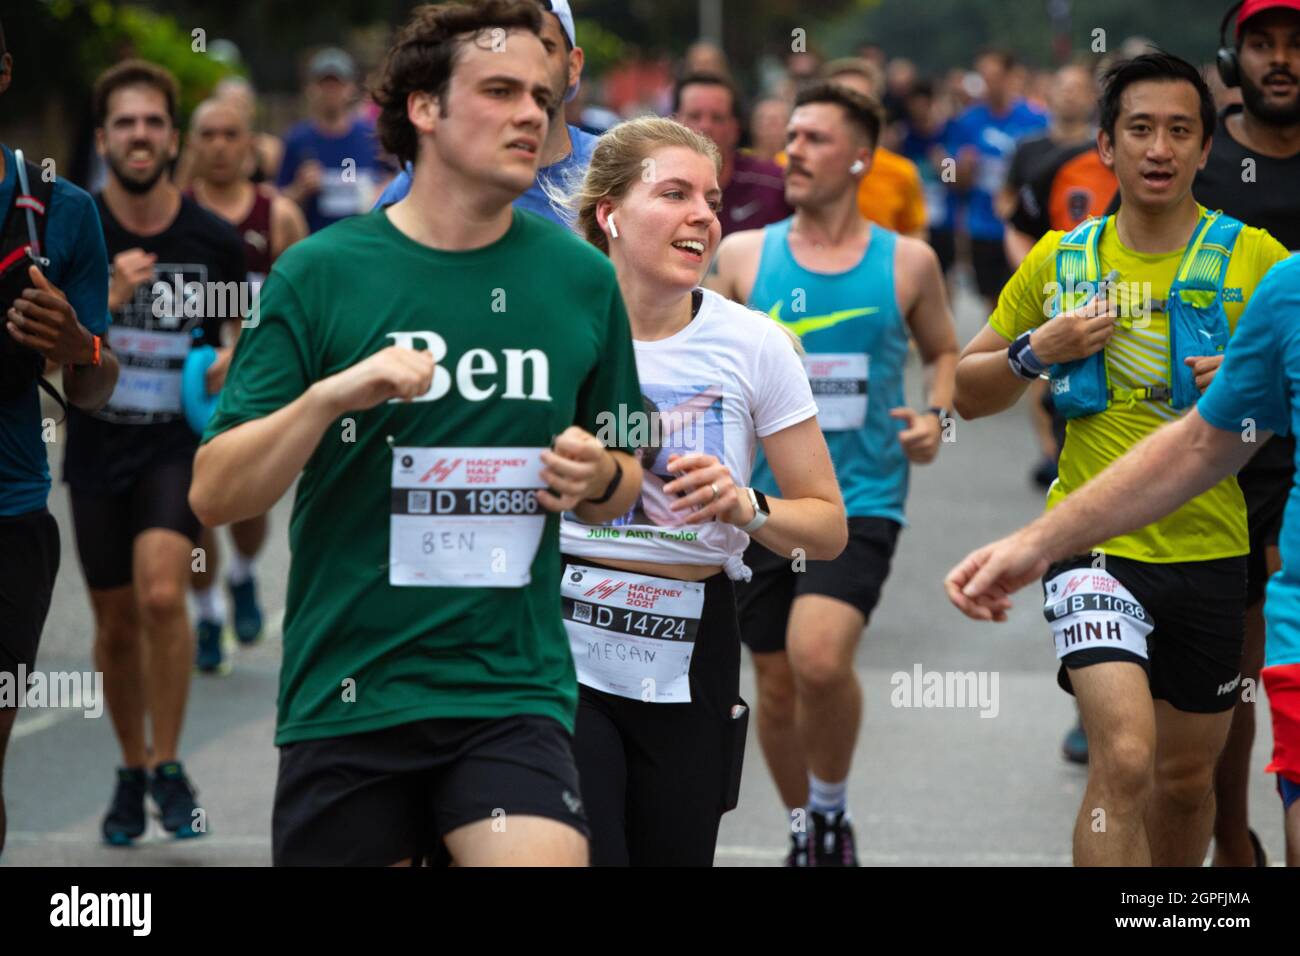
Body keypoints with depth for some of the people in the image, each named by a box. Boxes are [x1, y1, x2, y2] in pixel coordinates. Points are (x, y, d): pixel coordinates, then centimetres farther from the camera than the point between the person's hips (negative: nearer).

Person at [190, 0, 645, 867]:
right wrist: (328, 398, -20)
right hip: (343, 700, 0)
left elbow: (624, 487, 16)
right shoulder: (322, 271, -2)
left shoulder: (581, 277, 5)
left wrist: (600, 482, -6)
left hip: (513, 696, 1)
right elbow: (215, 497, -5)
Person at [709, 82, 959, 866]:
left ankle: (832, 806, 3)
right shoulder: (743, 255, 5)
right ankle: (806, 830, 32)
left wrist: (938, 417, -1)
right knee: (777, 684, 8)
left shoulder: (908, 262, 3)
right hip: (765, 499, 3)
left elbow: (946, 352, 17)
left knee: (819, 658, -23)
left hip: (863, 500, -2)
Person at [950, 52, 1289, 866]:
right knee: (1124, 760, -20)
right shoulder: (1059, 262, 3)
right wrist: (1034, 352, -8)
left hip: (1209, 552, 1)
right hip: (1095, 545, -1)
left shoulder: (1253, 259, -2)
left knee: (1187, 777, 14)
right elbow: (966, 393, 11)